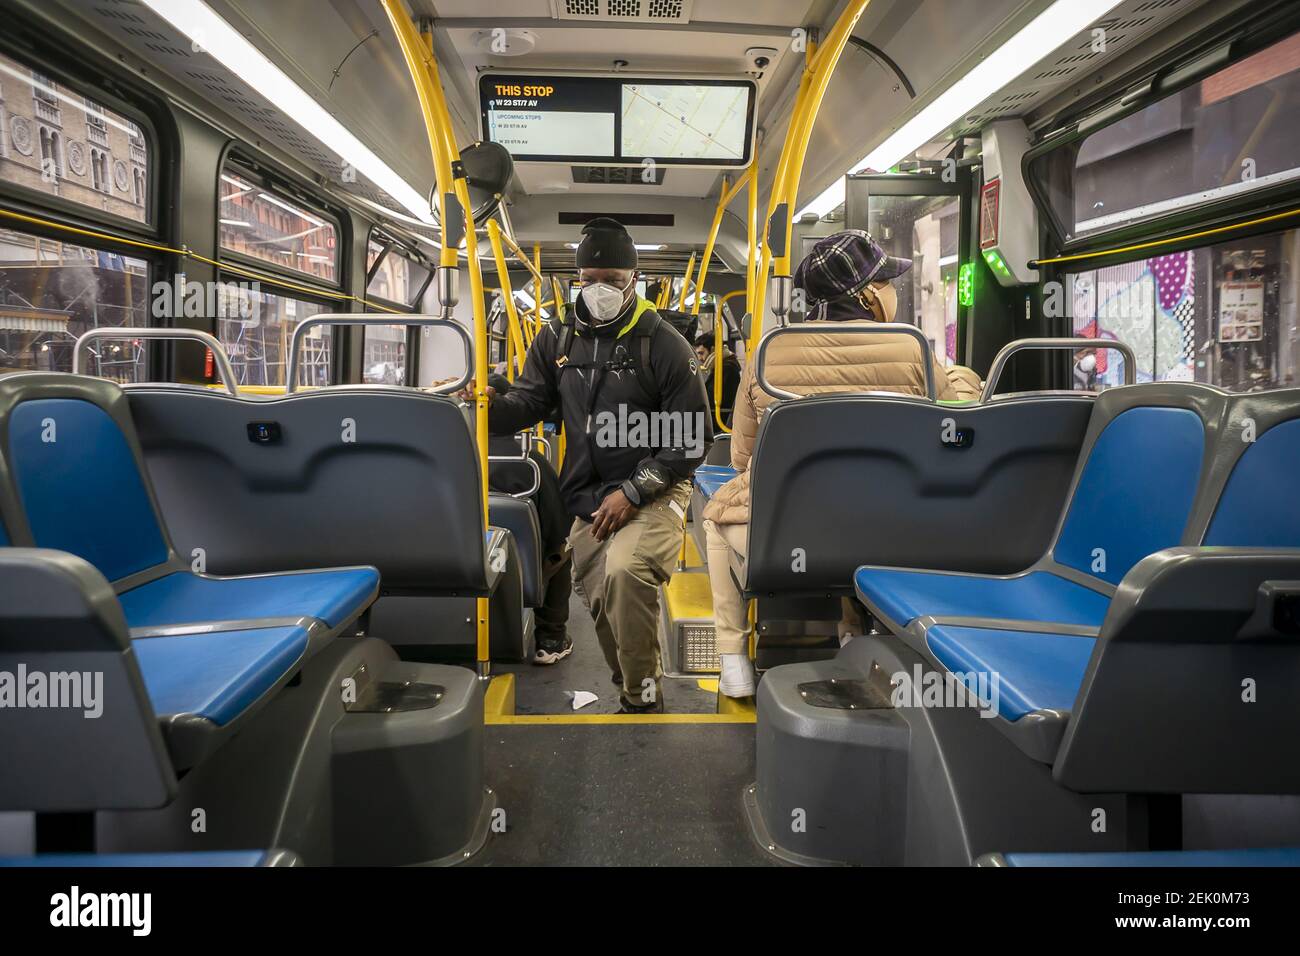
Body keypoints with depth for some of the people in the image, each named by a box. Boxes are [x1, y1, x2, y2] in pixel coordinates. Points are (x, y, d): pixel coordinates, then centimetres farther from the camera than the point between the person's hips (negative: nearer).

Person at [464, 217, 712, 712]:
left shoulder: (663, 343, -5)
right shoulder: (558, 338, 9)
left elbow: (692, 435, -8)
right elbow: (527, 403, 6)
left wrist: (632, 492, -16)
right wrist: (489, 406, -18)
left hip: (652, 493, -5)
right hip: (586, 501, 5)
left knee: (625, 571, -30)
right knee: (600, 601, 8)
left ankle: (644, 696, -13)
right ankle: (630, 693, 31)